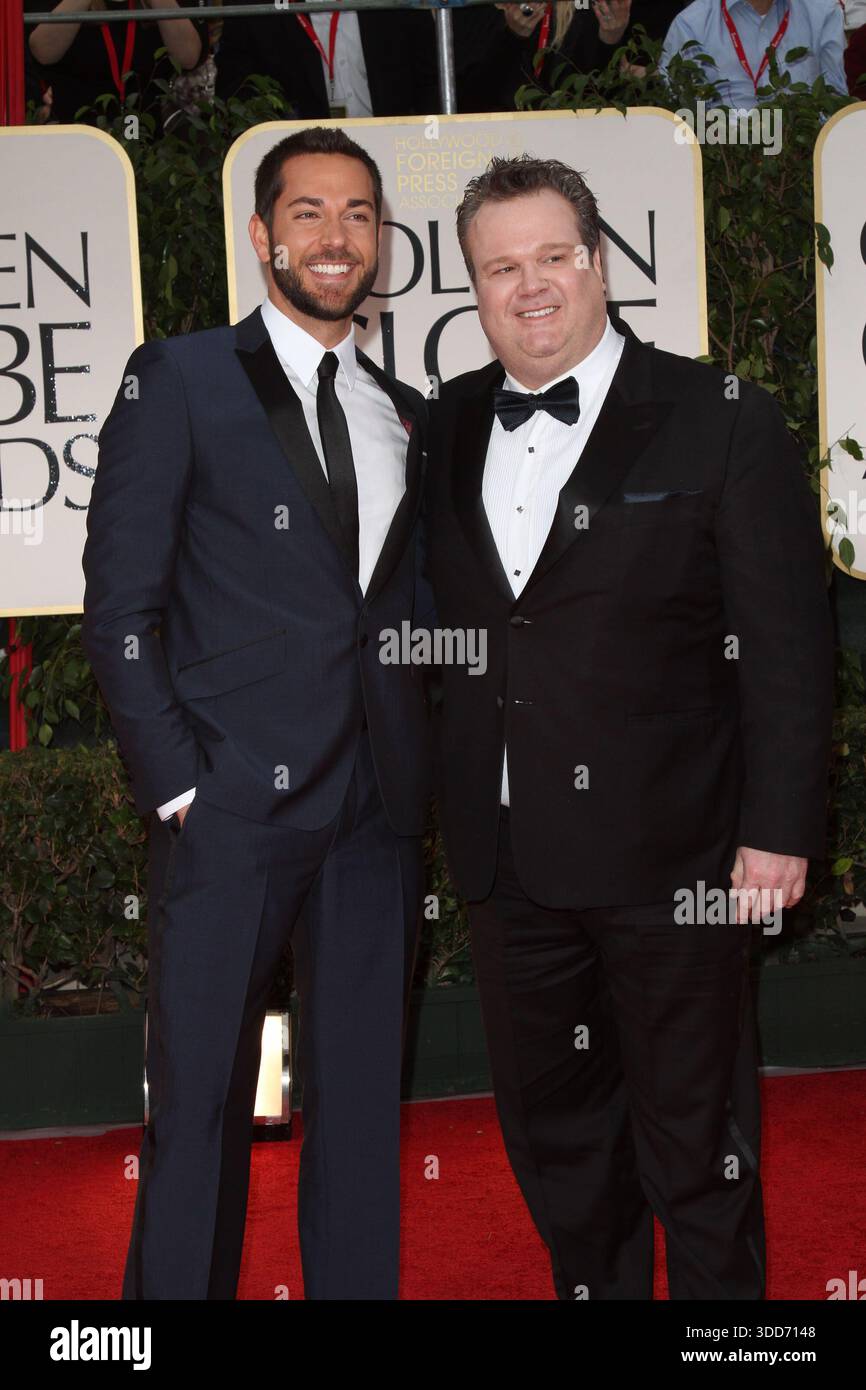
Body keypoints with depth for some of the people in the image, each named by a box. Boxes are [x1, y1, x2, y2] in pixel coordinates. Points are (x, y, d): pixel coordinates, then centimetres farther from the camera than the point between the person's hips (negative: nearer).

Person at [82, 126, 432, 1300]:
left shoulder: (407, 416, 16)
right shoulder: (179, 380, 2)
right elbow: (120, 608, -3)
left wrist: (418, 767, 3)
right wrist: (175, 783, -9)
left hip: (377, 808, 4)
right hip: (230, 804, -4)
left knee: (364, 1102, 10)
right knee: (201, 1103, 2)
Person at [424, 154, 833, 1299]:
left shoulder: (721, 422, -7)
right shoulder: (448, 427, 7)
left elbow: (787, 643, -8)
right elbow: (436, 622, 11)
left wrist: (779, 829, -12)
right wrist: (452, 808, 6)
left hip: (670, 858, -5)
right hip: (508, 856, 5)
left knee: (696, 1139, 9)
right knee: (550, 1122, 19)